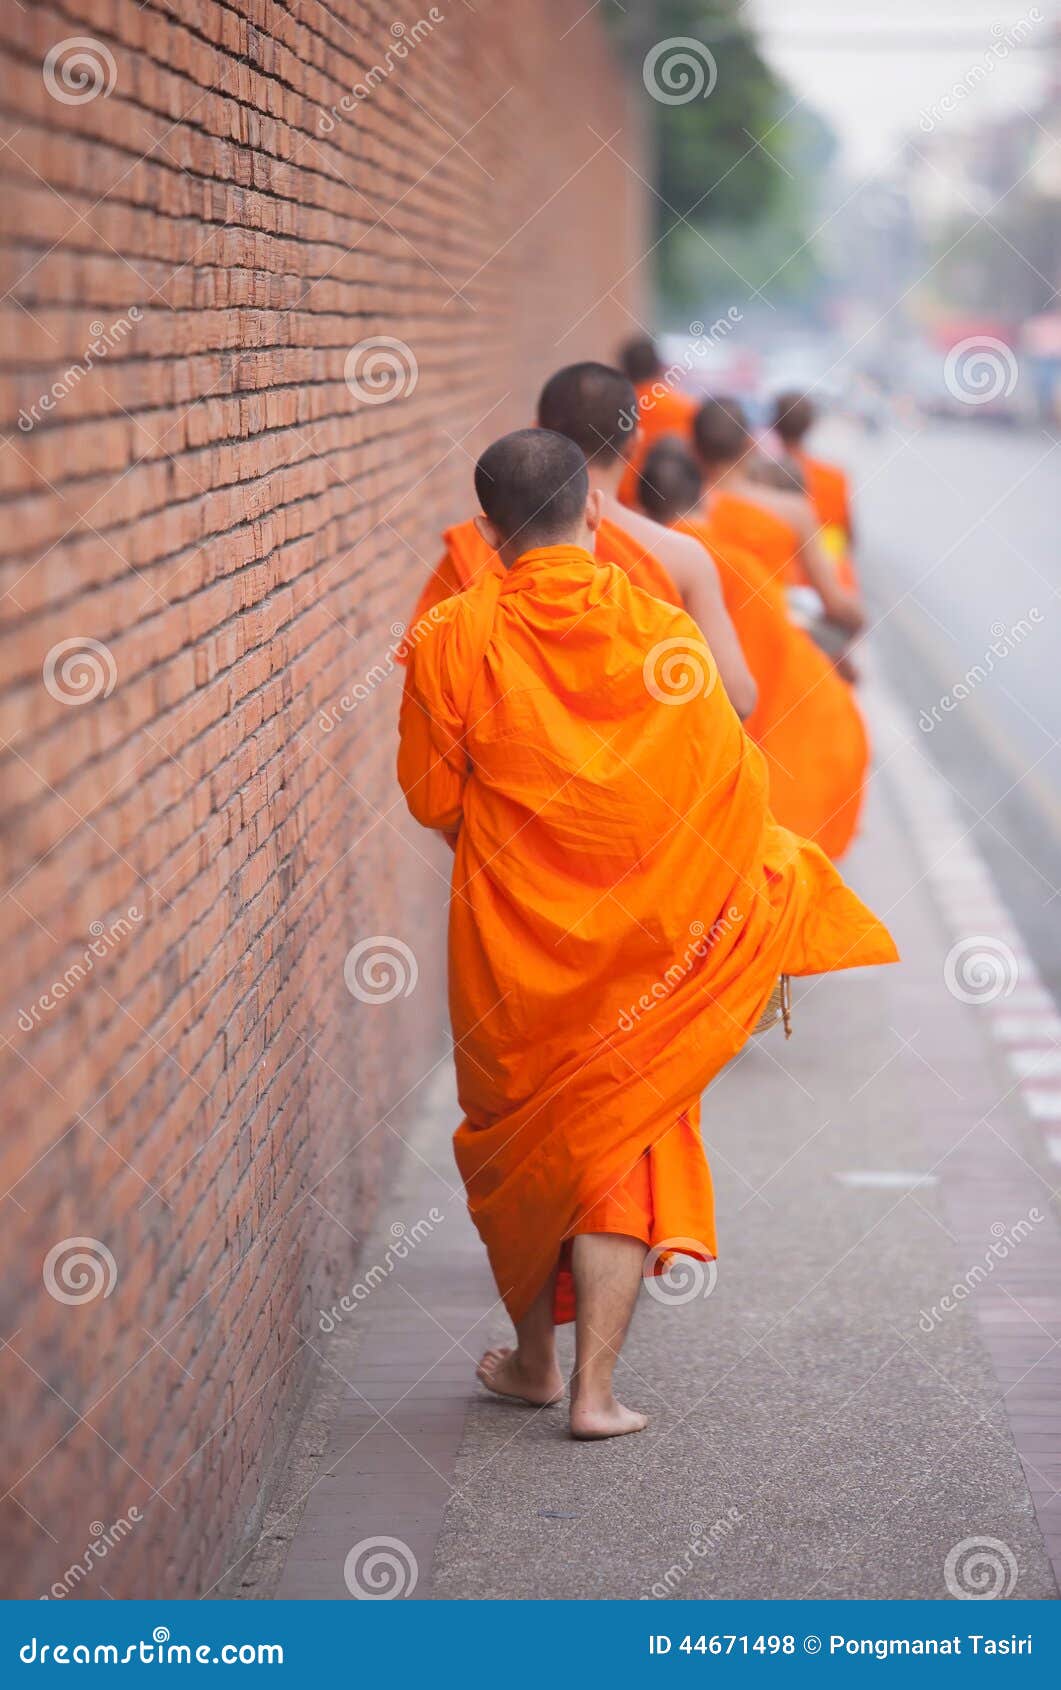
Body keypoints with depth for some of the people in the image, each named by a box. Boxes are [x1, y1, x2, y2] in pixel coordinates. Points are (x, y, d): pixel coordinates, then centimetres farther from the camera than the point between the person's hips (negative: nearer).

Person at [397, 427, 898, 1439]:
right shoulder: (663, 633, -8)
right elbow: (732, 785, -3)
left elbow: (432, 798, -2)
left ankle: (533, 1359, 31)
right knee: (624, 1143, 9)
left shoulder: (454, 640, -10)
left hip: (509, 940, 0)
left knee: (518, 1137, 18)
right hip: (645, 941, 0)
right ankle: (595, 1388, 4)